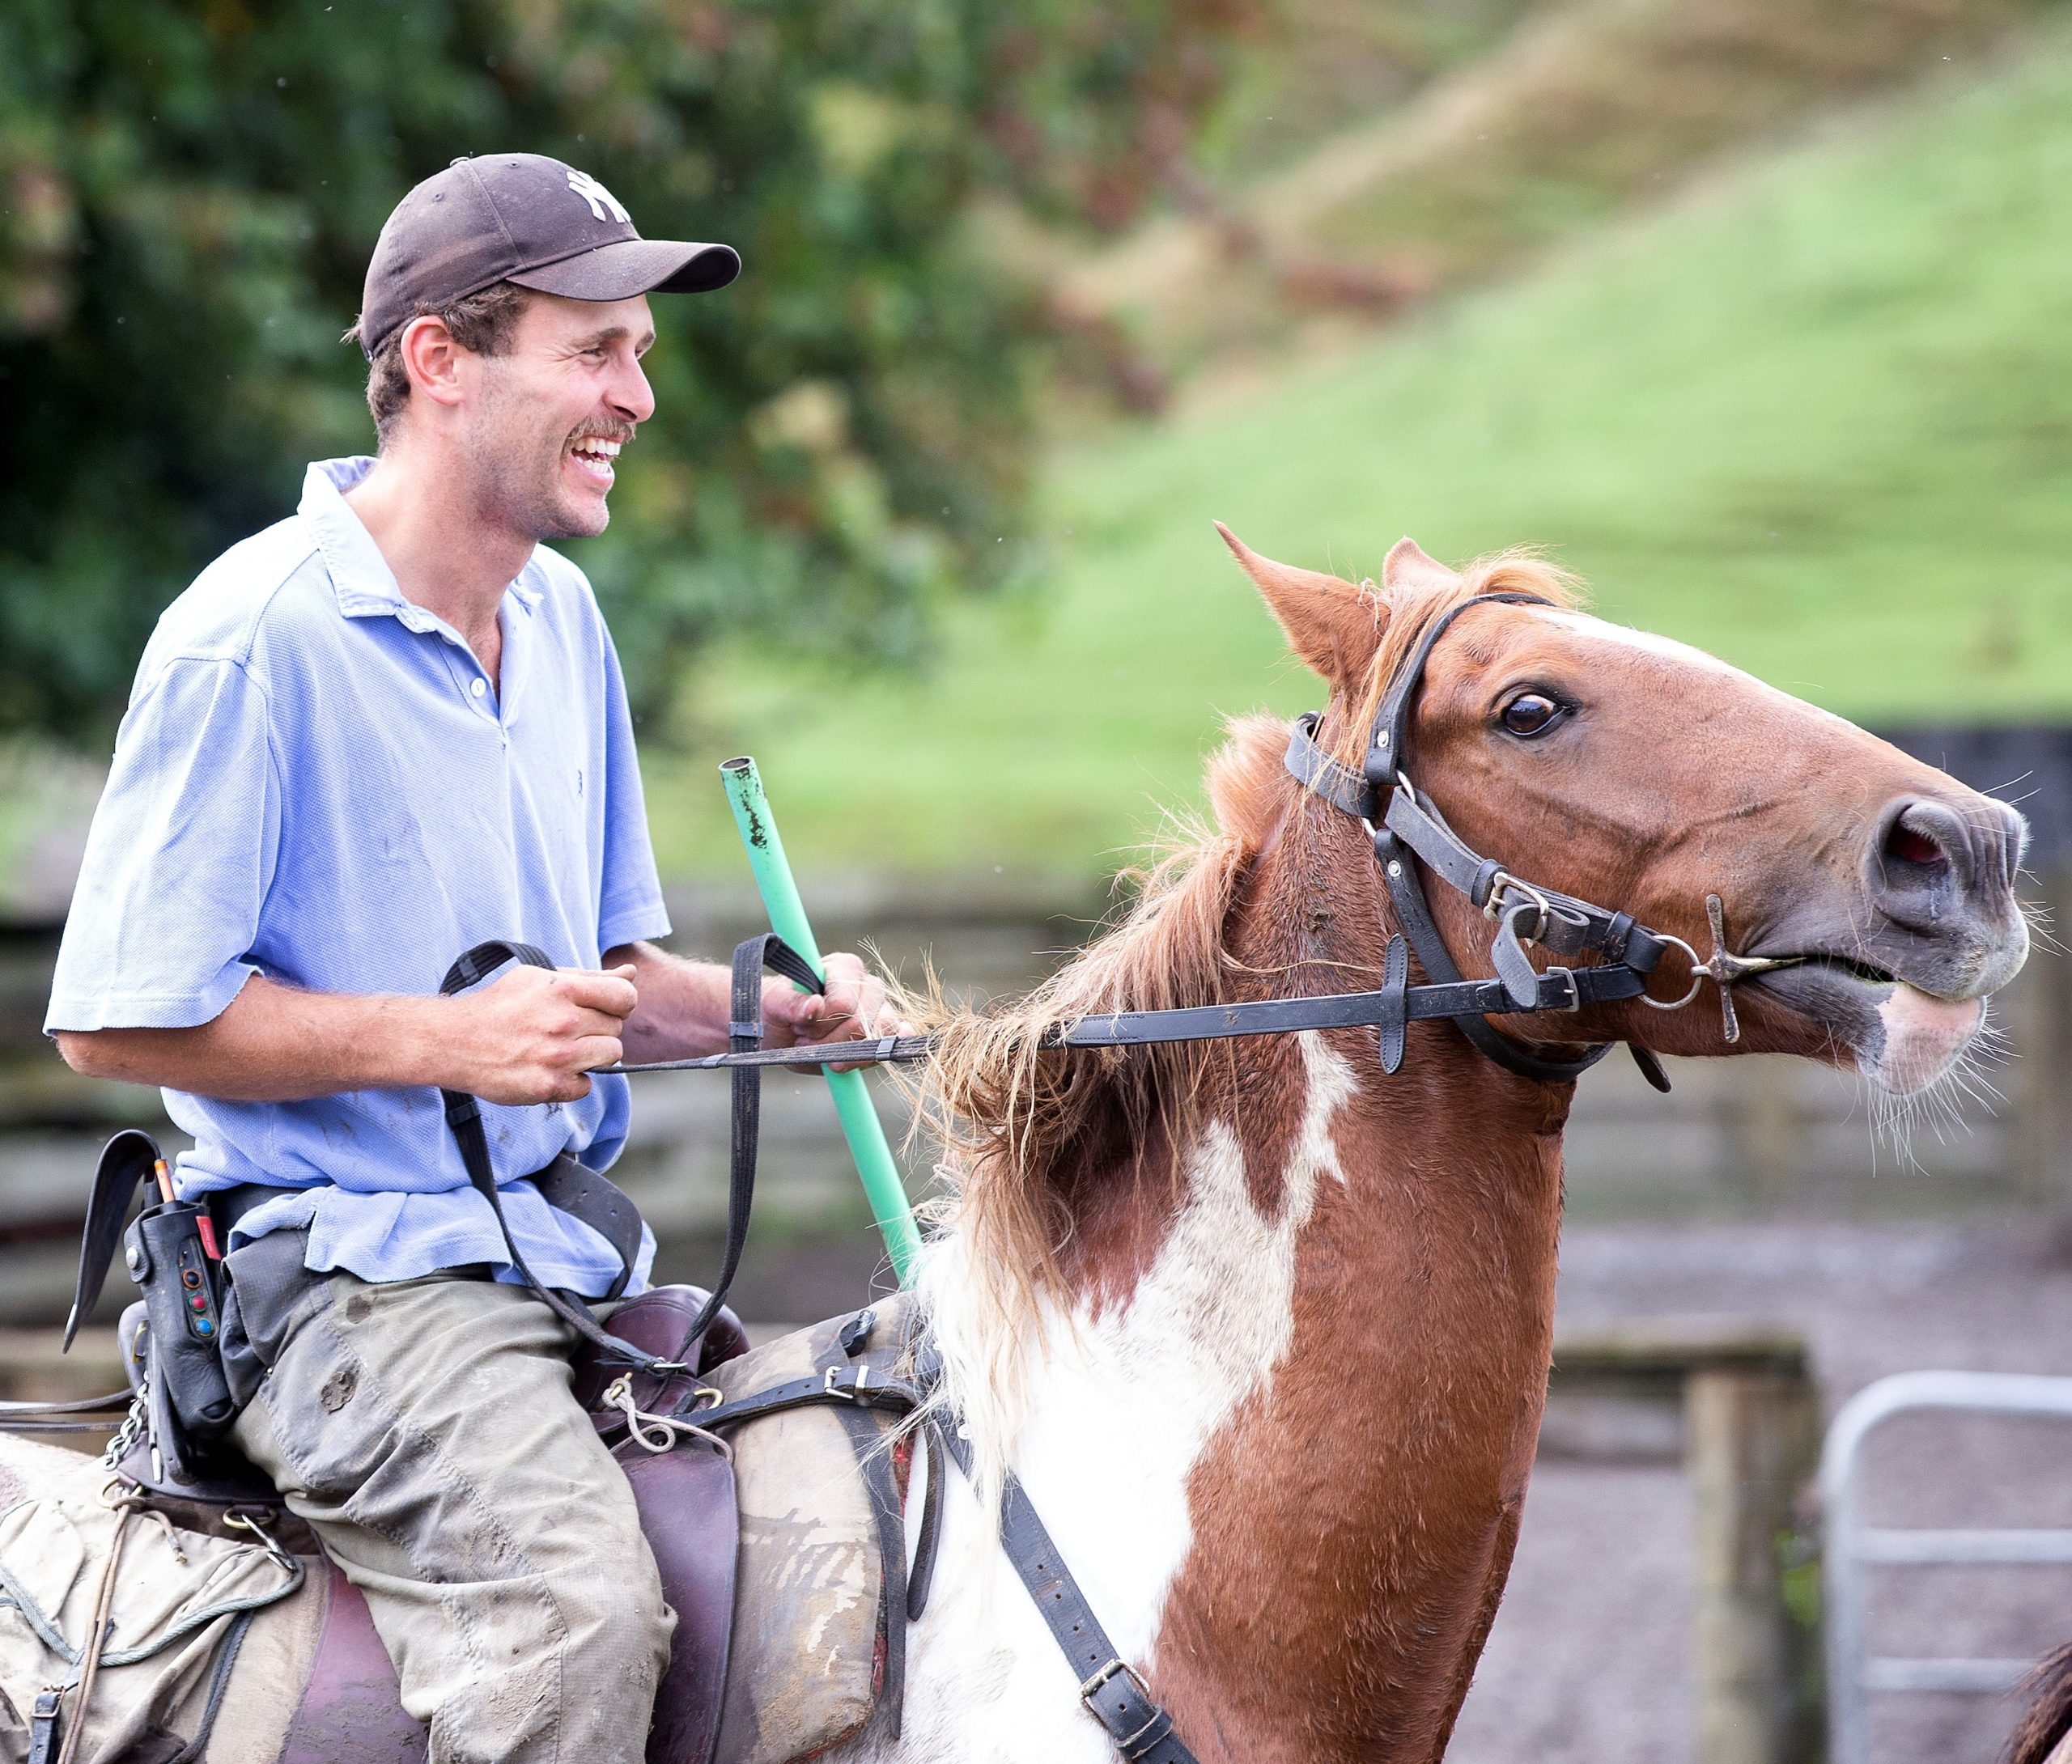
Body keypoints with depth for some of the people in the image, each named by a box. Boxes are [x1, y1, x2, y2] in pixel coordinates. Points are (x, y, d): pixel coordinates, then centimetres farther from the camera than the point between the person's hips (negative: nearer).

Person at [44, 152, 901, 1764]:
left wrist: (774, 1011, 3)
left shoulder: (563, 618, 14)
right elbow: (118, 1022, -13)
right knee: (582, 1598, -31)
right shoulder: (256, 633, -13)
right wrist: (446, 1041, -19)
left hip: (562, 1254, 8)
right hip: (338, 1274, -8)